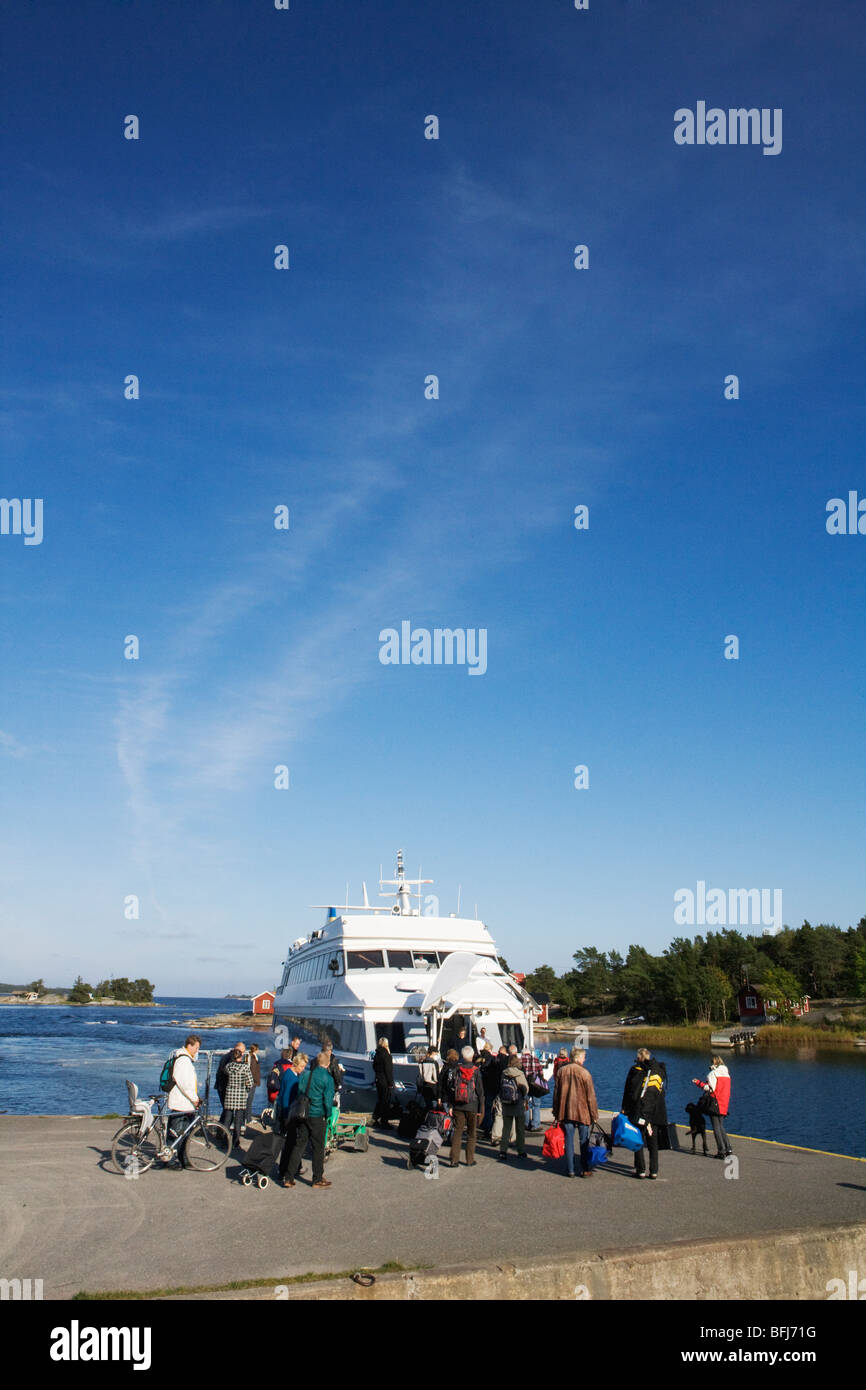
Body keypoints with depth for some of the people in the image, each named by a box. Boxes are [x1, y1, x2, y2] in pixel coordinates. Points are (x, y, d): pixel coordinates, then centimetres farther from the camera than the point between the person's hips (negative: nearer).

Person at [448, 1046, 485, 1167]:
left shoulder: (456, 1070, 0)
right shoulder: (476, 1071, -7)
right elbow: (480, 1090, -4)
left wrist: (450, 1105, 9)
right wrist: (481, 1108, 2)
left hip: (458, 1106, 2)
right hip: (472, 1106, -2)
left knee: (457, 1132, 7)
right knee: (472, 1133, 9)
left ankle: (454, 1159, 3)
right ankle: (470, 1160, 11)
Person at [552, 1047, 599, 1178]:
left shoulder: (561, 1071, 1)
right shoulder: (584, 1073, -11)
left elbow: (556, 1093, 7)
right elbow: (591, 1096, -8)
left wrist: (556, 1112, 16)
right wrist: (594, 1115, 1)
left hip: (565, 1112, 3)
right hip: (582, 1113, -3)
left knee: (569, 1141, 8)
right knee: (583, 1142, 8)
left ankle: (570, 1170, 10)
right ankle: (584, 1170, 12)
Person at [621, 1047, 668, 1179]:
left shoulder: (635, 1071, -7)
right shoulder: (659, 1069, 5)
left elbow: (628, 1093, -5)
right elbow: (662, 1091, 11)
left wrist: (624, 1110, 1)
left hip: (638, 1112, -4)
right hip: (655, 1112, 4)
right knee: (653, 1142, 11)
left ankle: (640, 1170, 2)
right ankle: (654, 1171, 9)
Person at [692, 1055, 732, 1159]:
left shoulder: (713, 1073, -8)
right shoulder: (727, 1074, 13)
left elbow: (709, 1088, -14)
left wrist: (698, 1082, -5)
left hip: (714, 1104, -7)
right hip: (724, 1105, 7)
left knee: (716, 1128, -2)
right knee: (721, 1126, 16)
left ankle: (721, 1151, -6)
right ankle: (728, 1148, 8)